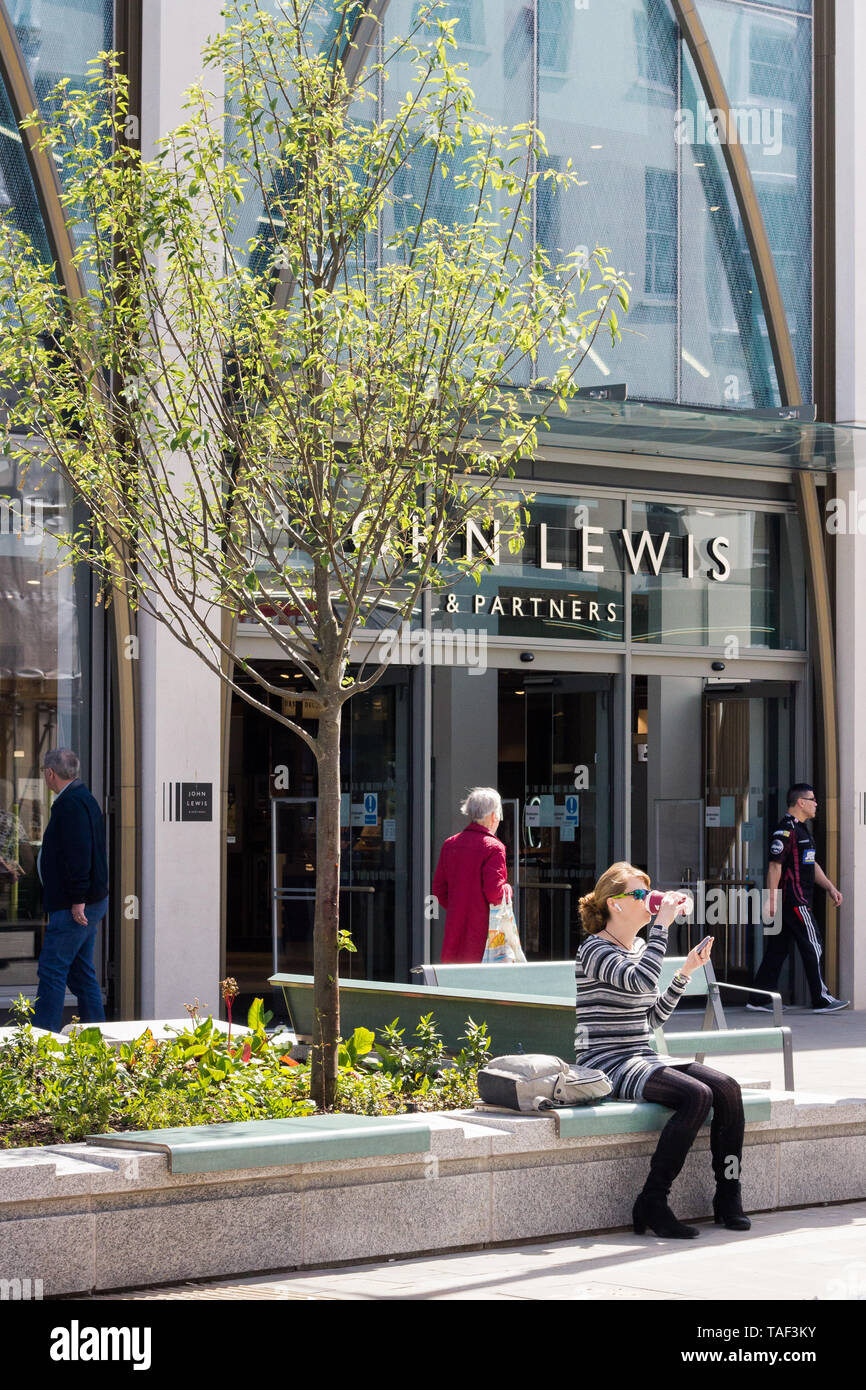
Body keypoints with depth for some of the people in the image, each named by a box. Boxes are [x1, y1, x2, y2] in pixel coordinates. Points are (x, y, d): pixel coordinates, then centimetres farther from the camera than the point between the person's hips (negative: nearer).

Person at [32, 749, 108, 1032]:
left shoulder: (71, 804, -16)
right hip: (91, 903, 10)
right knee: (81, 970, 14)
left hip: (74, 907, -10)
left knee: (52, 969, -9)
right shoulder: (84, 799, 17)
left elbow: (79, 855, -24)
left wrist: (78, 899, -25)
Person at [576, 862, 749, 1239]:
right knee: (697, 1094, -28)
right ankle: (651, 1205, -23)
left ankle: (728, 1197, -7)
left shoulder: (639, 948, 18)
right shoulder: (594, 949, -9)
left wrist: (685, 972, 11)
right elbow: (641, 980, -28)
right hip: (607, 1065, -8)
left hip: (643, 1061, 8)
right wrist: (662, 923, -23)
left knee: (727, 1088, -13)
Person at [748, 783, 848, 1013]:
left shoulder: (800, 829, 20)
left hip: (799, 901, 10)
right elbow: (775, 865, -18)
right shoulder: (785, 830, -14)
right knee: (812, 947, -6)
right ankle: (821, 1000, -3)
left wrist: (830, 887, 19)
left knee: (778, 949, 9)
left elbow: (812, 865, 26)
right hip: (793, 902, -10)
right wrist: (772, 899, -22)